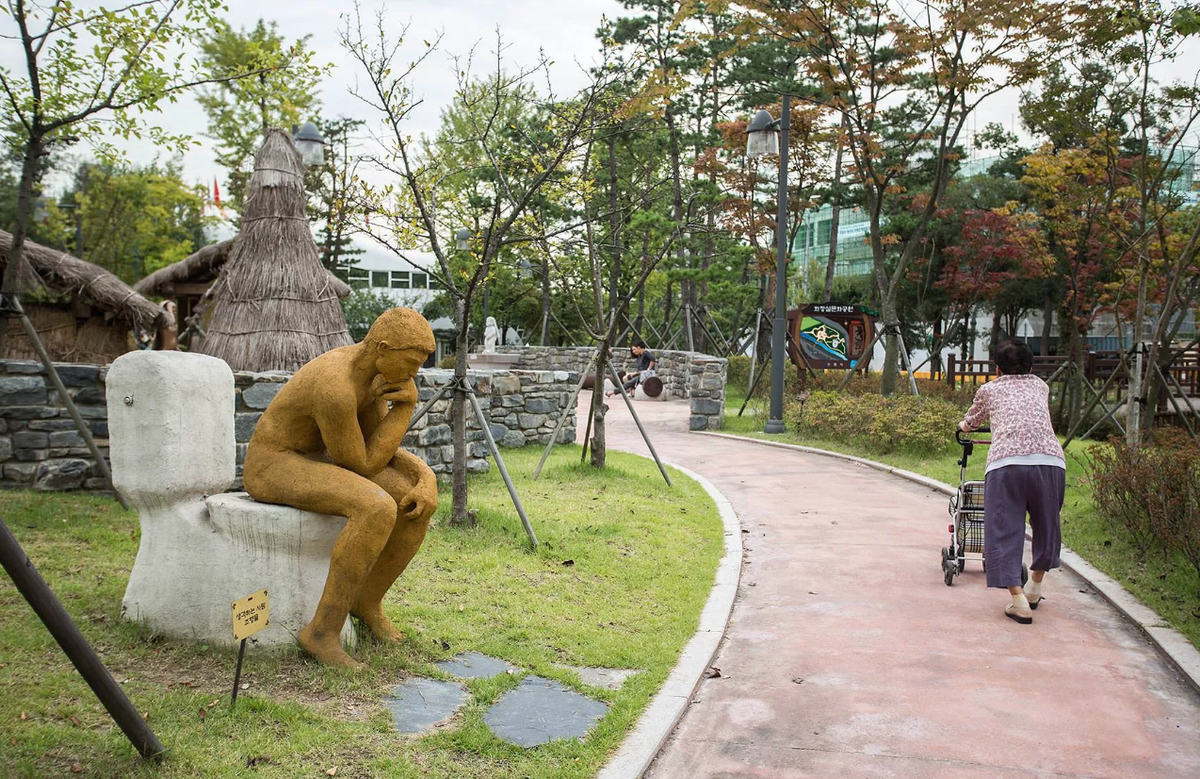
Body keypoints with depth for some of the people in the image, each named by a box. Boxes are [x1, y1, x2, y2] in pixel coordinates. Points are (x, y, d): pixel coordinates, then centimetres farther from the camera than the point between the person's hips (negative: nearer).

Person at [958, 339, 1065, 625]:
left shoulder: (988, 390, 24)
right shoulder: (1040, 386, 30)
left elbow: (969, 422, 42)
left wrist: (963, 427, 65)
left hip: (1005, 462, -3)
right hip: (1050, 459, 3)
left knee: (1003, 531, 2)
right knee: (1046, 526, 21)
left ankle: (1019, 602, -8)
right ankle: (1034, 588, 35)